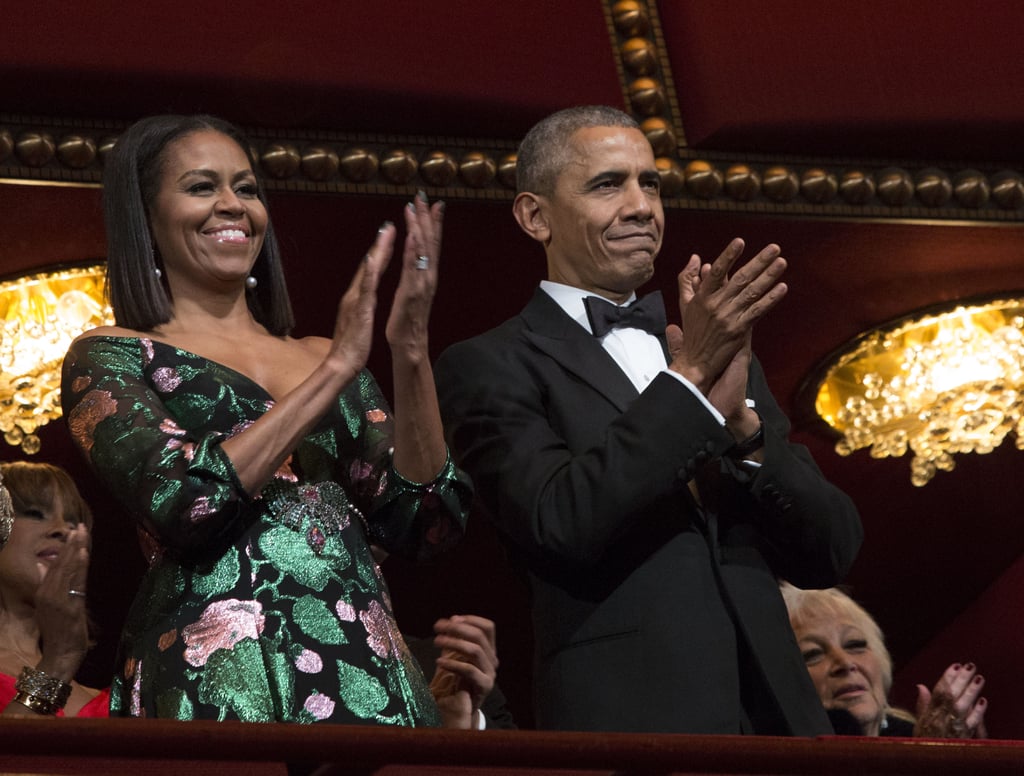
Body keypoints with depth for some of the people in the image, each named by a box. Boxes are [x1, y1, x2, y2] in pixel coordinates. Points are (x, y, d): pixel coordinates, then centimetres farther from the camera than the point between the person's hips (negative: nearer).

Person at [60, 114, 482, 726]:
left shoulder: (325, 359, 18)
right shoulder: (109, 357, 5)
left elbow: (424, 526, 7)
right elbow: (178, 502, -13)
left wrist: (411, 352, -5)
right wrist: (337, 370, -10)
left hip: (368, 676, 4)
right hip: (216, 687, -4)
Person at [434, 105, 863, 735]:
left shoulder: (719, 350, 14)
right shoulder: (489, 368, -1)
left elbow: (832, 552, 6)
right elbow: (561, 524, -17)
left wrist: (740, 420, -9)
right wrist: (689, 377, -17)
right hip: (627, 714, -4)